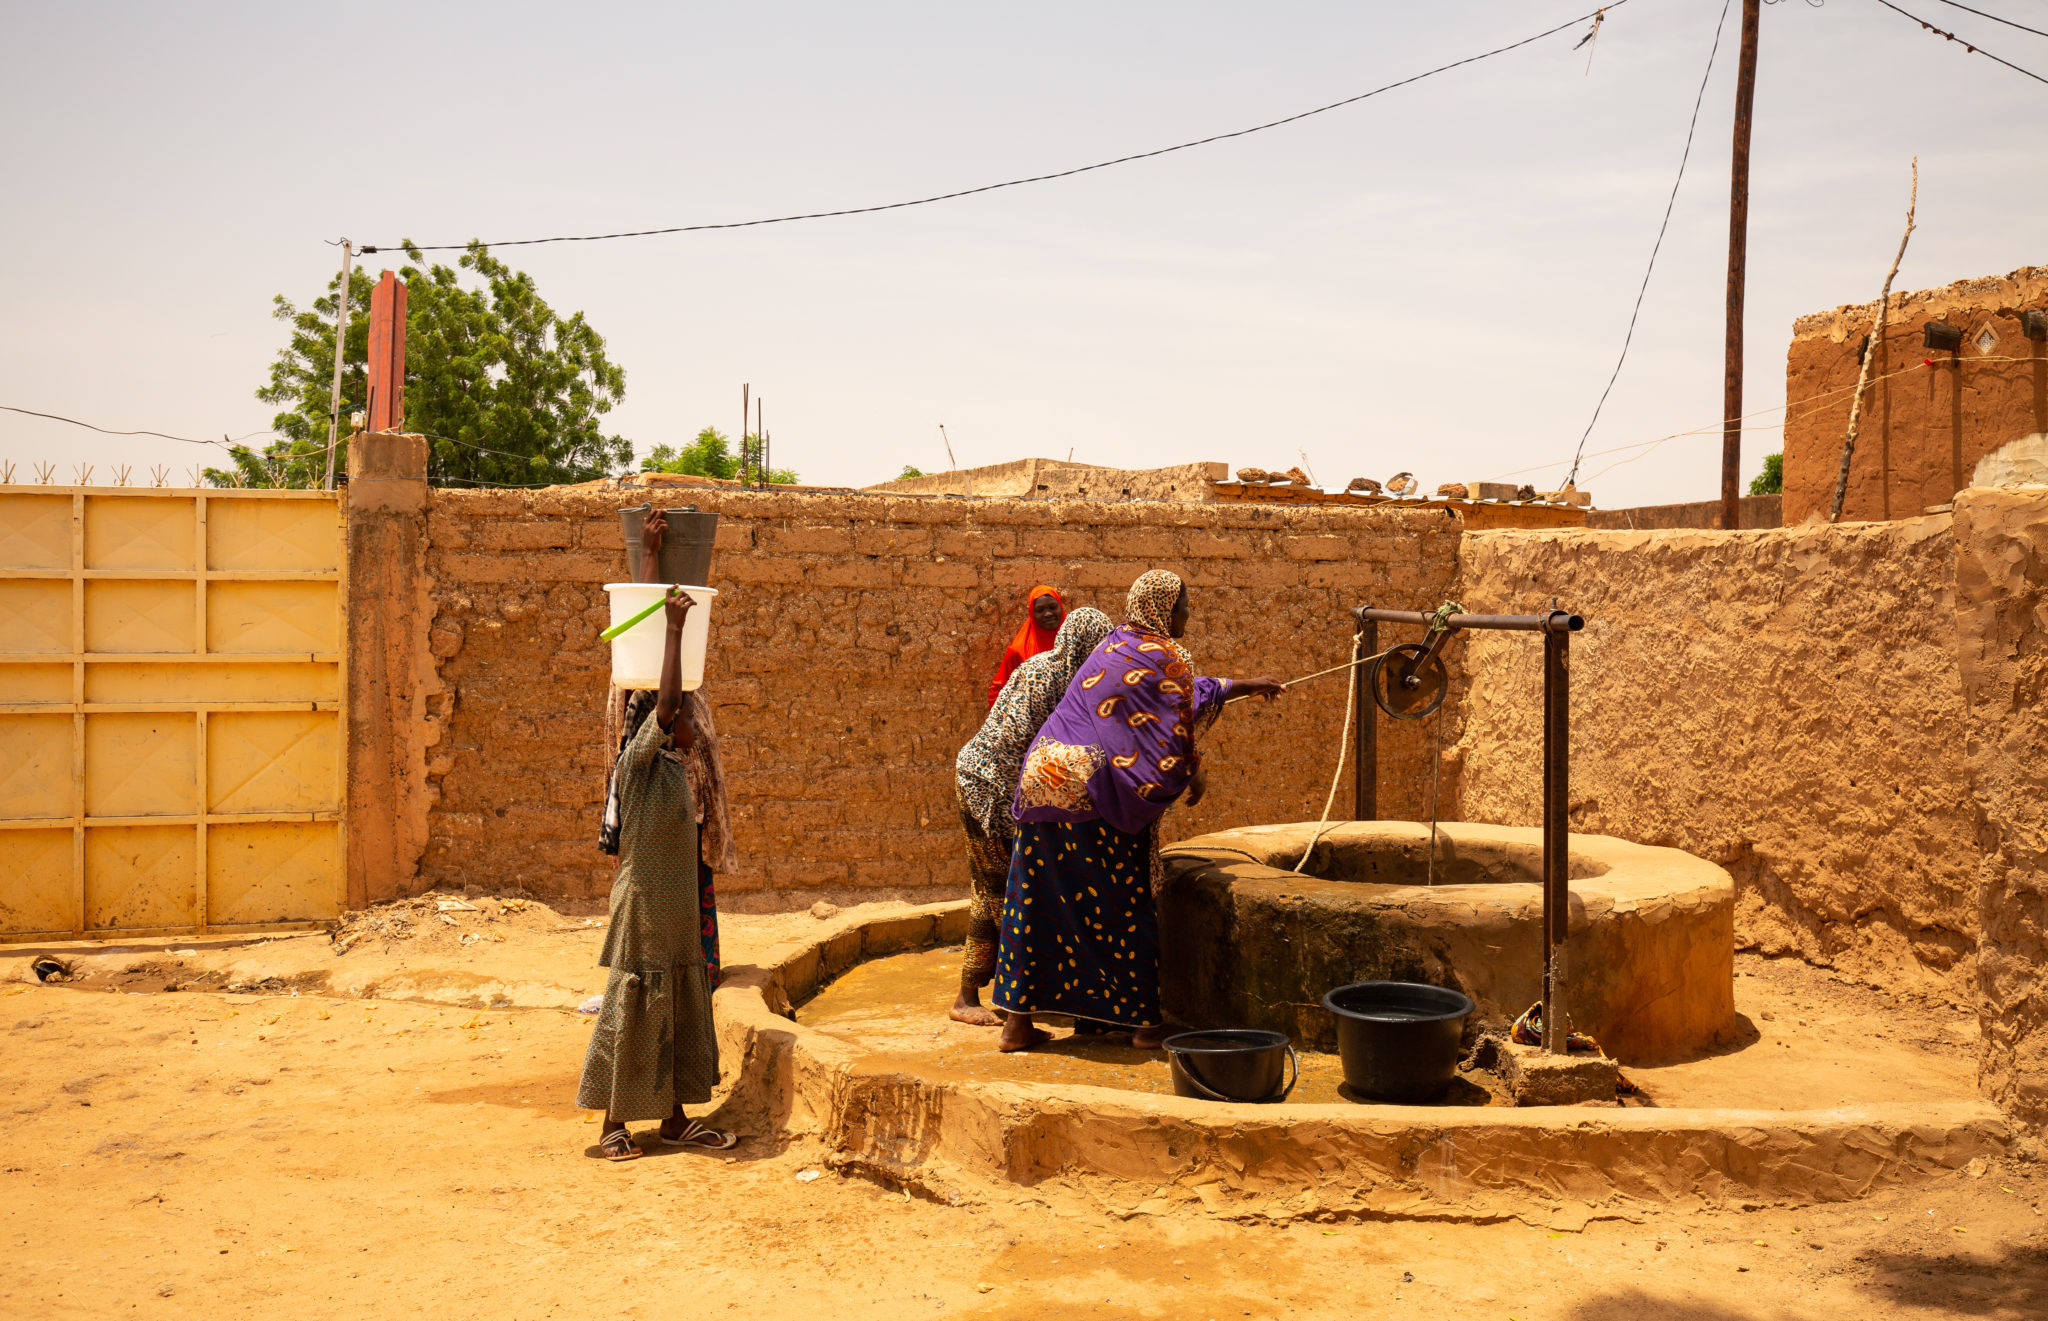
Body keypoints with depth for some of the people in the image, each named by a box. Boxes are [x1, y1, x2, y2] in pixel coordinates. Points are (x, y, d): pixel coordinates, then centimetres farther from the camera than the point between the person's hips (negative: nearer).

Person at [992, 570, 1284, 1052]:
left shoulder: (1116, 644, 21)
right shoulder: (1166, 657, -6)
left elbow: (1189, 694, 33)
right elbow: (1177, 732, -8)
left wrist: (1246, 685, 41)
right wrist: (1192, 777, 12)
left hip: (1045, 776, 8)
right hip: (1095, 794, -8)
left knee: (1040, 900, 10)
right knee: (1125, 906, 4)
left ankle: (1018, 1021, 15)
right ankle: (1145, 1020, 14)